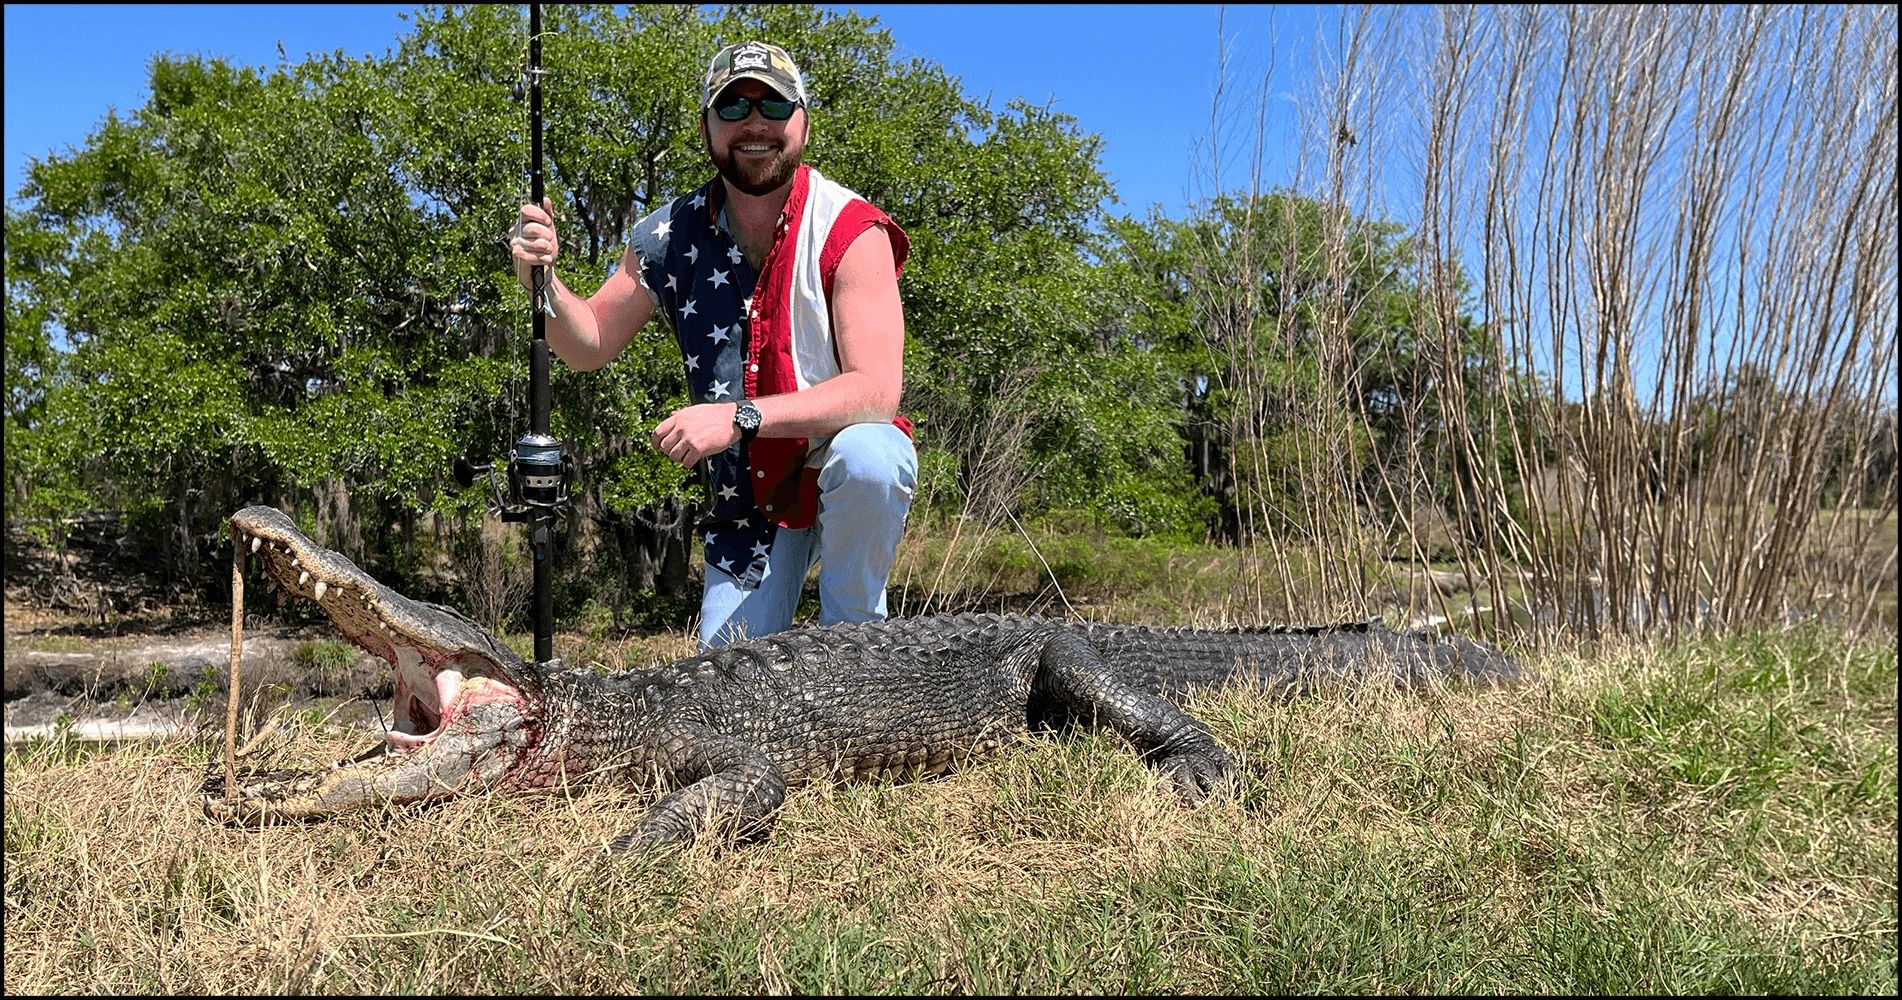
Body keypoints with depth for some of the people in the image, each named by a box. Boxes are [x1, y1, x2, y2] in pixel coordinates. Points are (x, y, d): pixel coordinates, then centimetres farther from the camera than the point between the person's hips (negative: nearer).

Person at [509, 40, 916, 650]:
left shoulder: (850, 230, -19)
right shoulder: (671, 236, -5)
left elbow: (878, 391, -28)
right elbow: (592, 345, 5)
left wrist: (740, 416, -38)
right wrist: (542, 282, -16)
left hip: (844, 465, -3)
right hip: (746, 492, 3)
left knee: (865, 457, -37)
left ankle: (853, 643, -12)